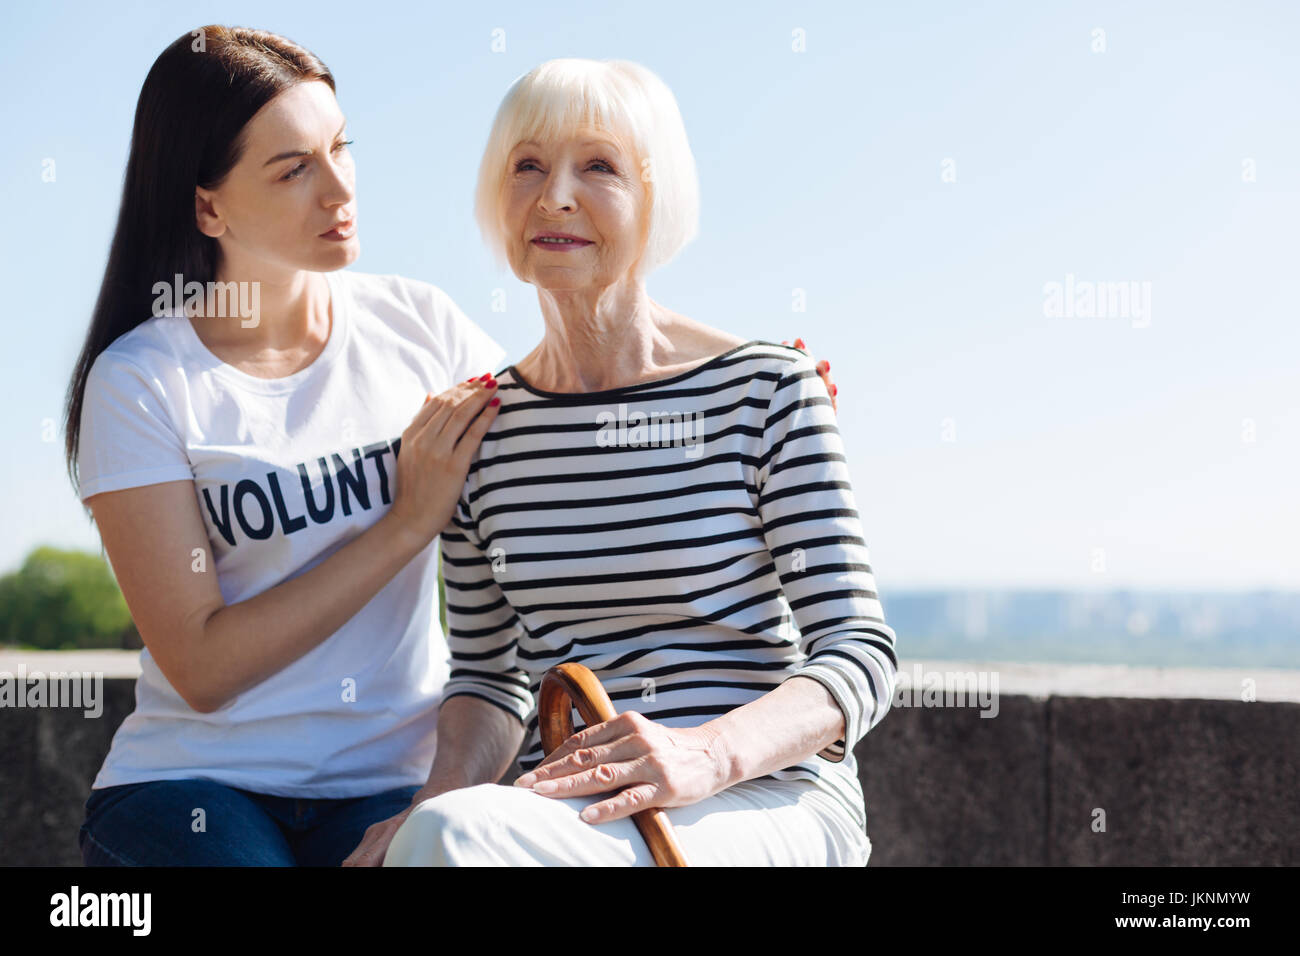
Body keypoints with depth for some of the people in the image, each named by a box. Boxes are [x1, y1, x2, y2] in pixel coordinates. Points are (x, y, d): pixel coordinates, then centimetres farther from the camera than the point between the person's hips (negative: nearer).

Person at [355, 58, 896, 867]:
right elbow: (490, 673, 15)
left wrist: (707, 753, -25)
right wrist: (445, 793, -8)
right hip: (573, 815, 4)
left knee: (456, 836, -30)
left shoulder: (766, 388, -3)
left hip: (774, 803, -4)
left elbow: (860, 653, -6)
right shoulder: (480, 428, 9)